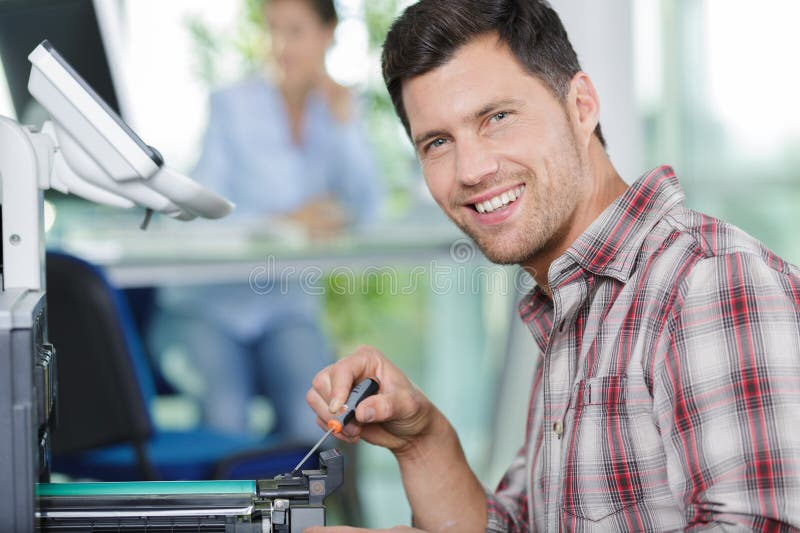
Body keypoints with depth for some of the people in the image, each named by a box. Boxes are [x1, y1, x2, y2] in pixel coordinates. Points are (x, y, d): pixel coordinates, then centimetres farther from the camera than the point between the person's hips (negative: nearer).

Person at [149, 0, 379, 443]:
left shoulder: (337, 112, 8)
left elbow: (364, 210, -6)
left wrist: (344, 120, -12)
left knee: (313, 421, -24)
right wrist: (282, 222, -26)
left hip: (286, 306, 3)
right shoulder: (232, 104, -3)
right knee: (224, 418, -28)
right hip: (209, 304, -2)